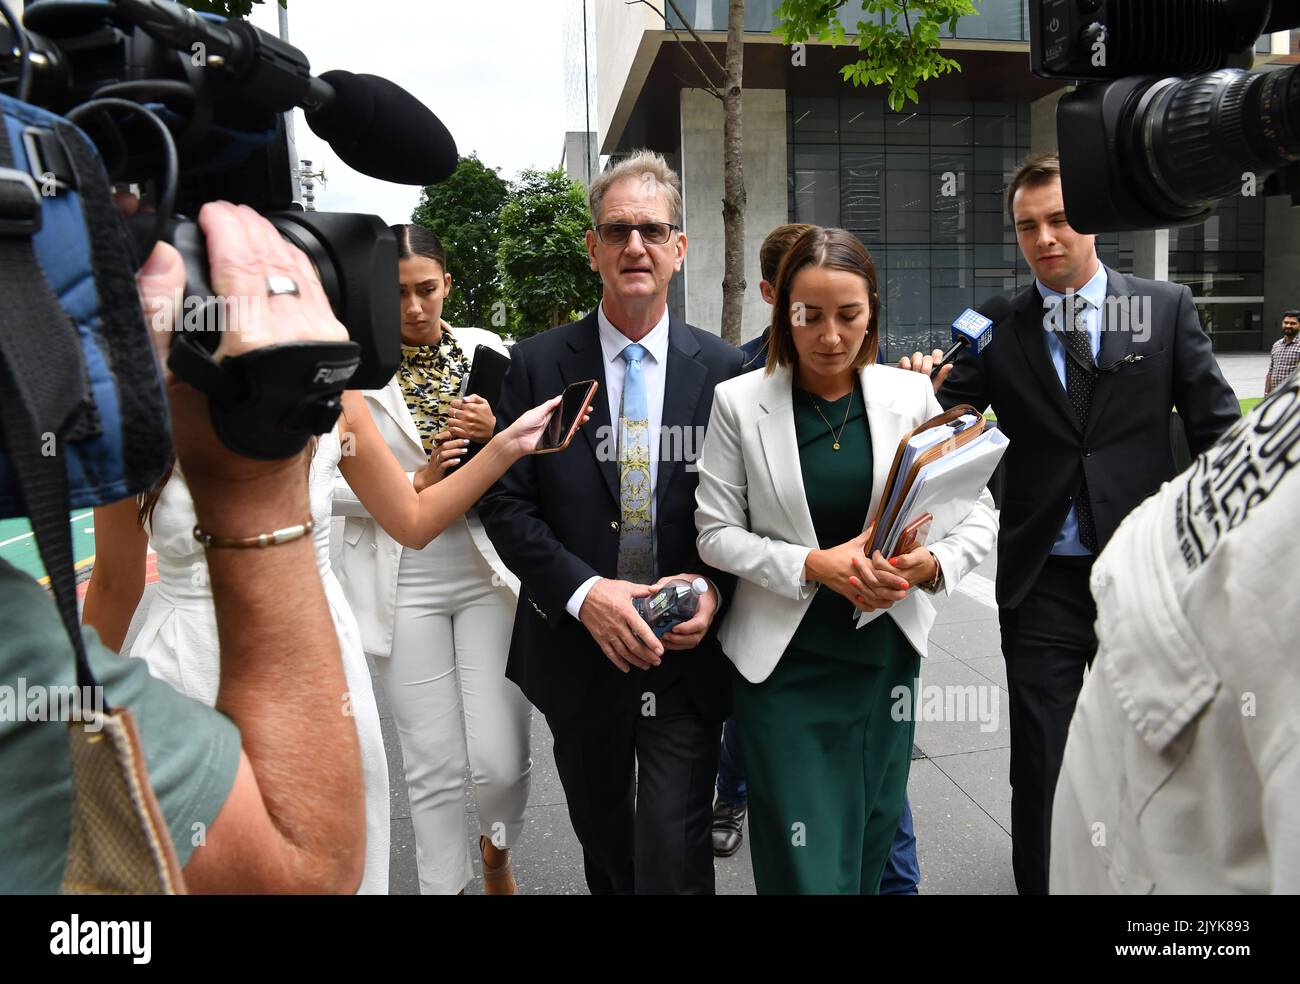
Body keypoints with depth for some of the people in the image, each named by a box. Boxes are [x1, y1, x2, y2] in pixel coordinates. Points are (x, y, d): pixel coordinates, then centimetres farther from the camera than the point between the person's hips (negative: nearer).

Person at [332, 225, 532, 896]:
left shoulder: (490, 353, 4)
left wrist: (497, 437, -12)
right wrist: (416, 484, -14)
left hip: (488, 574, 1)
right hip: (405, 583, -1)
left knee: (500, 760, 0)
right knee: (433, 769, 7)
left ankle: (498, 850, 34)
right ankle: (445, 883, 32)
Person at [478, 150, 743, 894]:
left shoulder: (723, 370, -2)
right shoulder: (538, 365, -2)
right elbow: (507, 504, -6)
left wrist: (715, 587, -15)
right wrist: (583, 591, -19)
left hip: (688, 656, -1)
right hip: (578, 654, 2)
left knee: (674, 856, 1)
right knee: (603, 845, 22)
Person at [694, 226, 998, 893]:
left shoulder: (912, 396, -1)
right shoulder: (739, 401, -7)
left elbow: (979, 517, 2)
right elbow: (716, 533, -6)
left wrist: (932, 563, -19)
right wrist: (813, 565, -20)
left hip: (888, 656, 3)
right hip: (785, 662, -3)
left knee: (871, 850, 20)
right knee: (809, 868, 1)